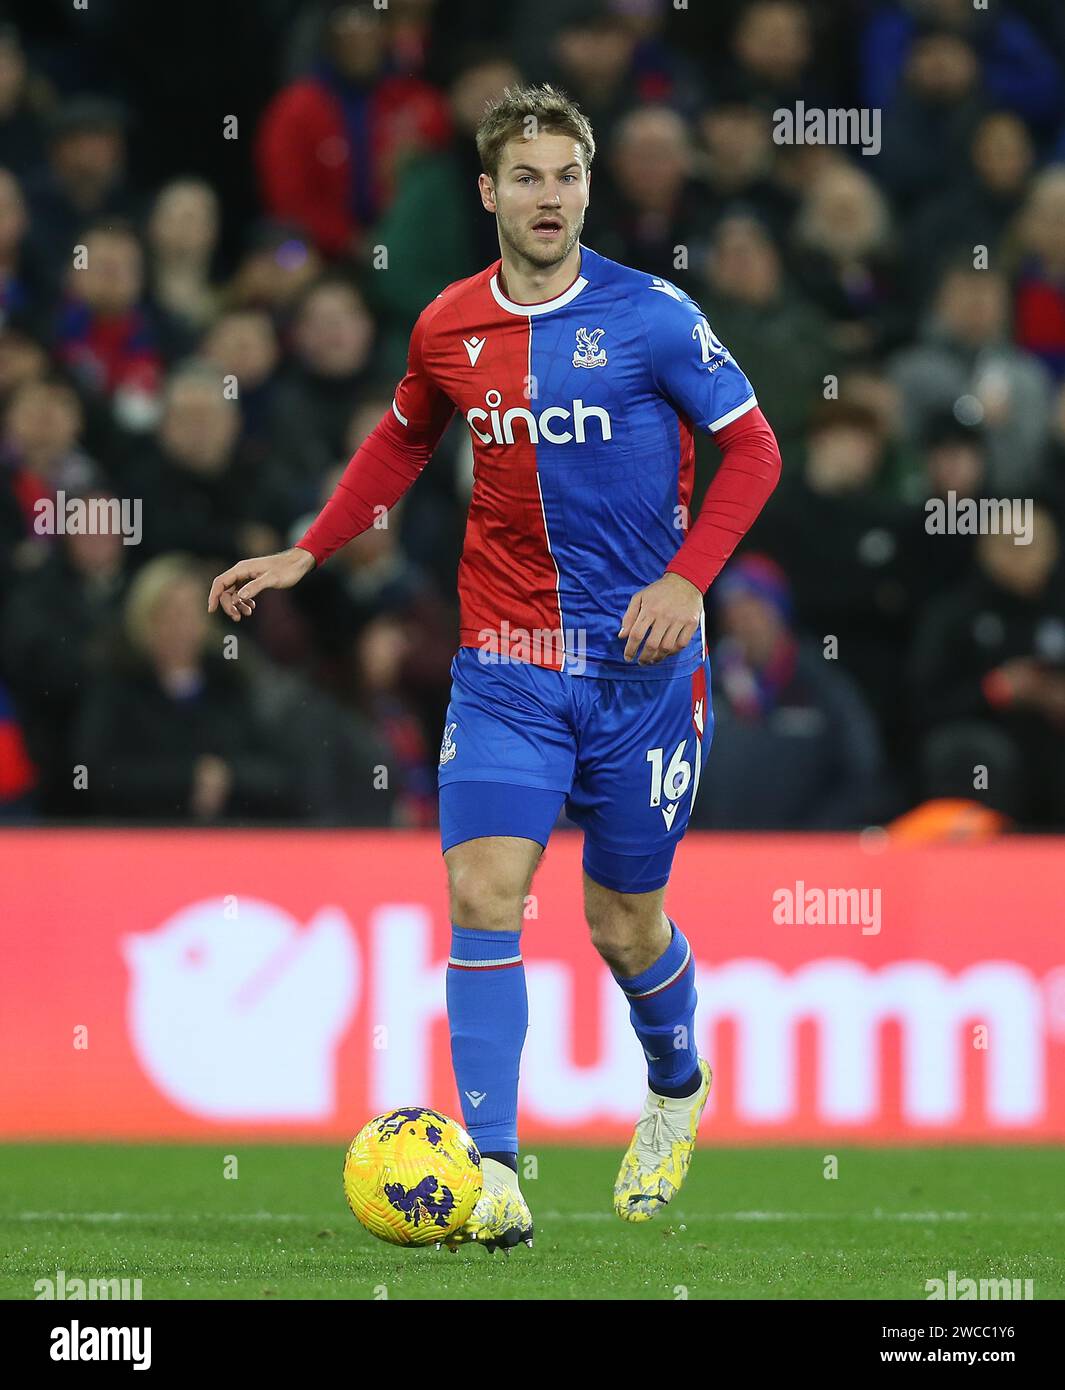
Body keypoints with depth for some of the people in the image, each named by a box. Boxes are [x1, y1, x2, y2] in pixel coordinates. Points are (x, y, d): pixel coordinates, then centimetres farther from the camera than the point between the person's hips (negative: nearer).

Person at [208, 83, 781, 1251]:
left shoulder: (651, 317, -8)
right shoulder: (448, 330, 2)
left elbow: (751, 449, -3)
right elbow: (402, 440, 22)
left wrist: (686, 580, -14)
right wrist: (305, 554, 19)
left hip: (638, 663, -2)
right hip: (505, 666, 2)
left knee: (623, 922, 8)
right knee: (483, 893, -14)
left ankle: (675, 1091, 40)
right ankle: (491, 1177, -17)